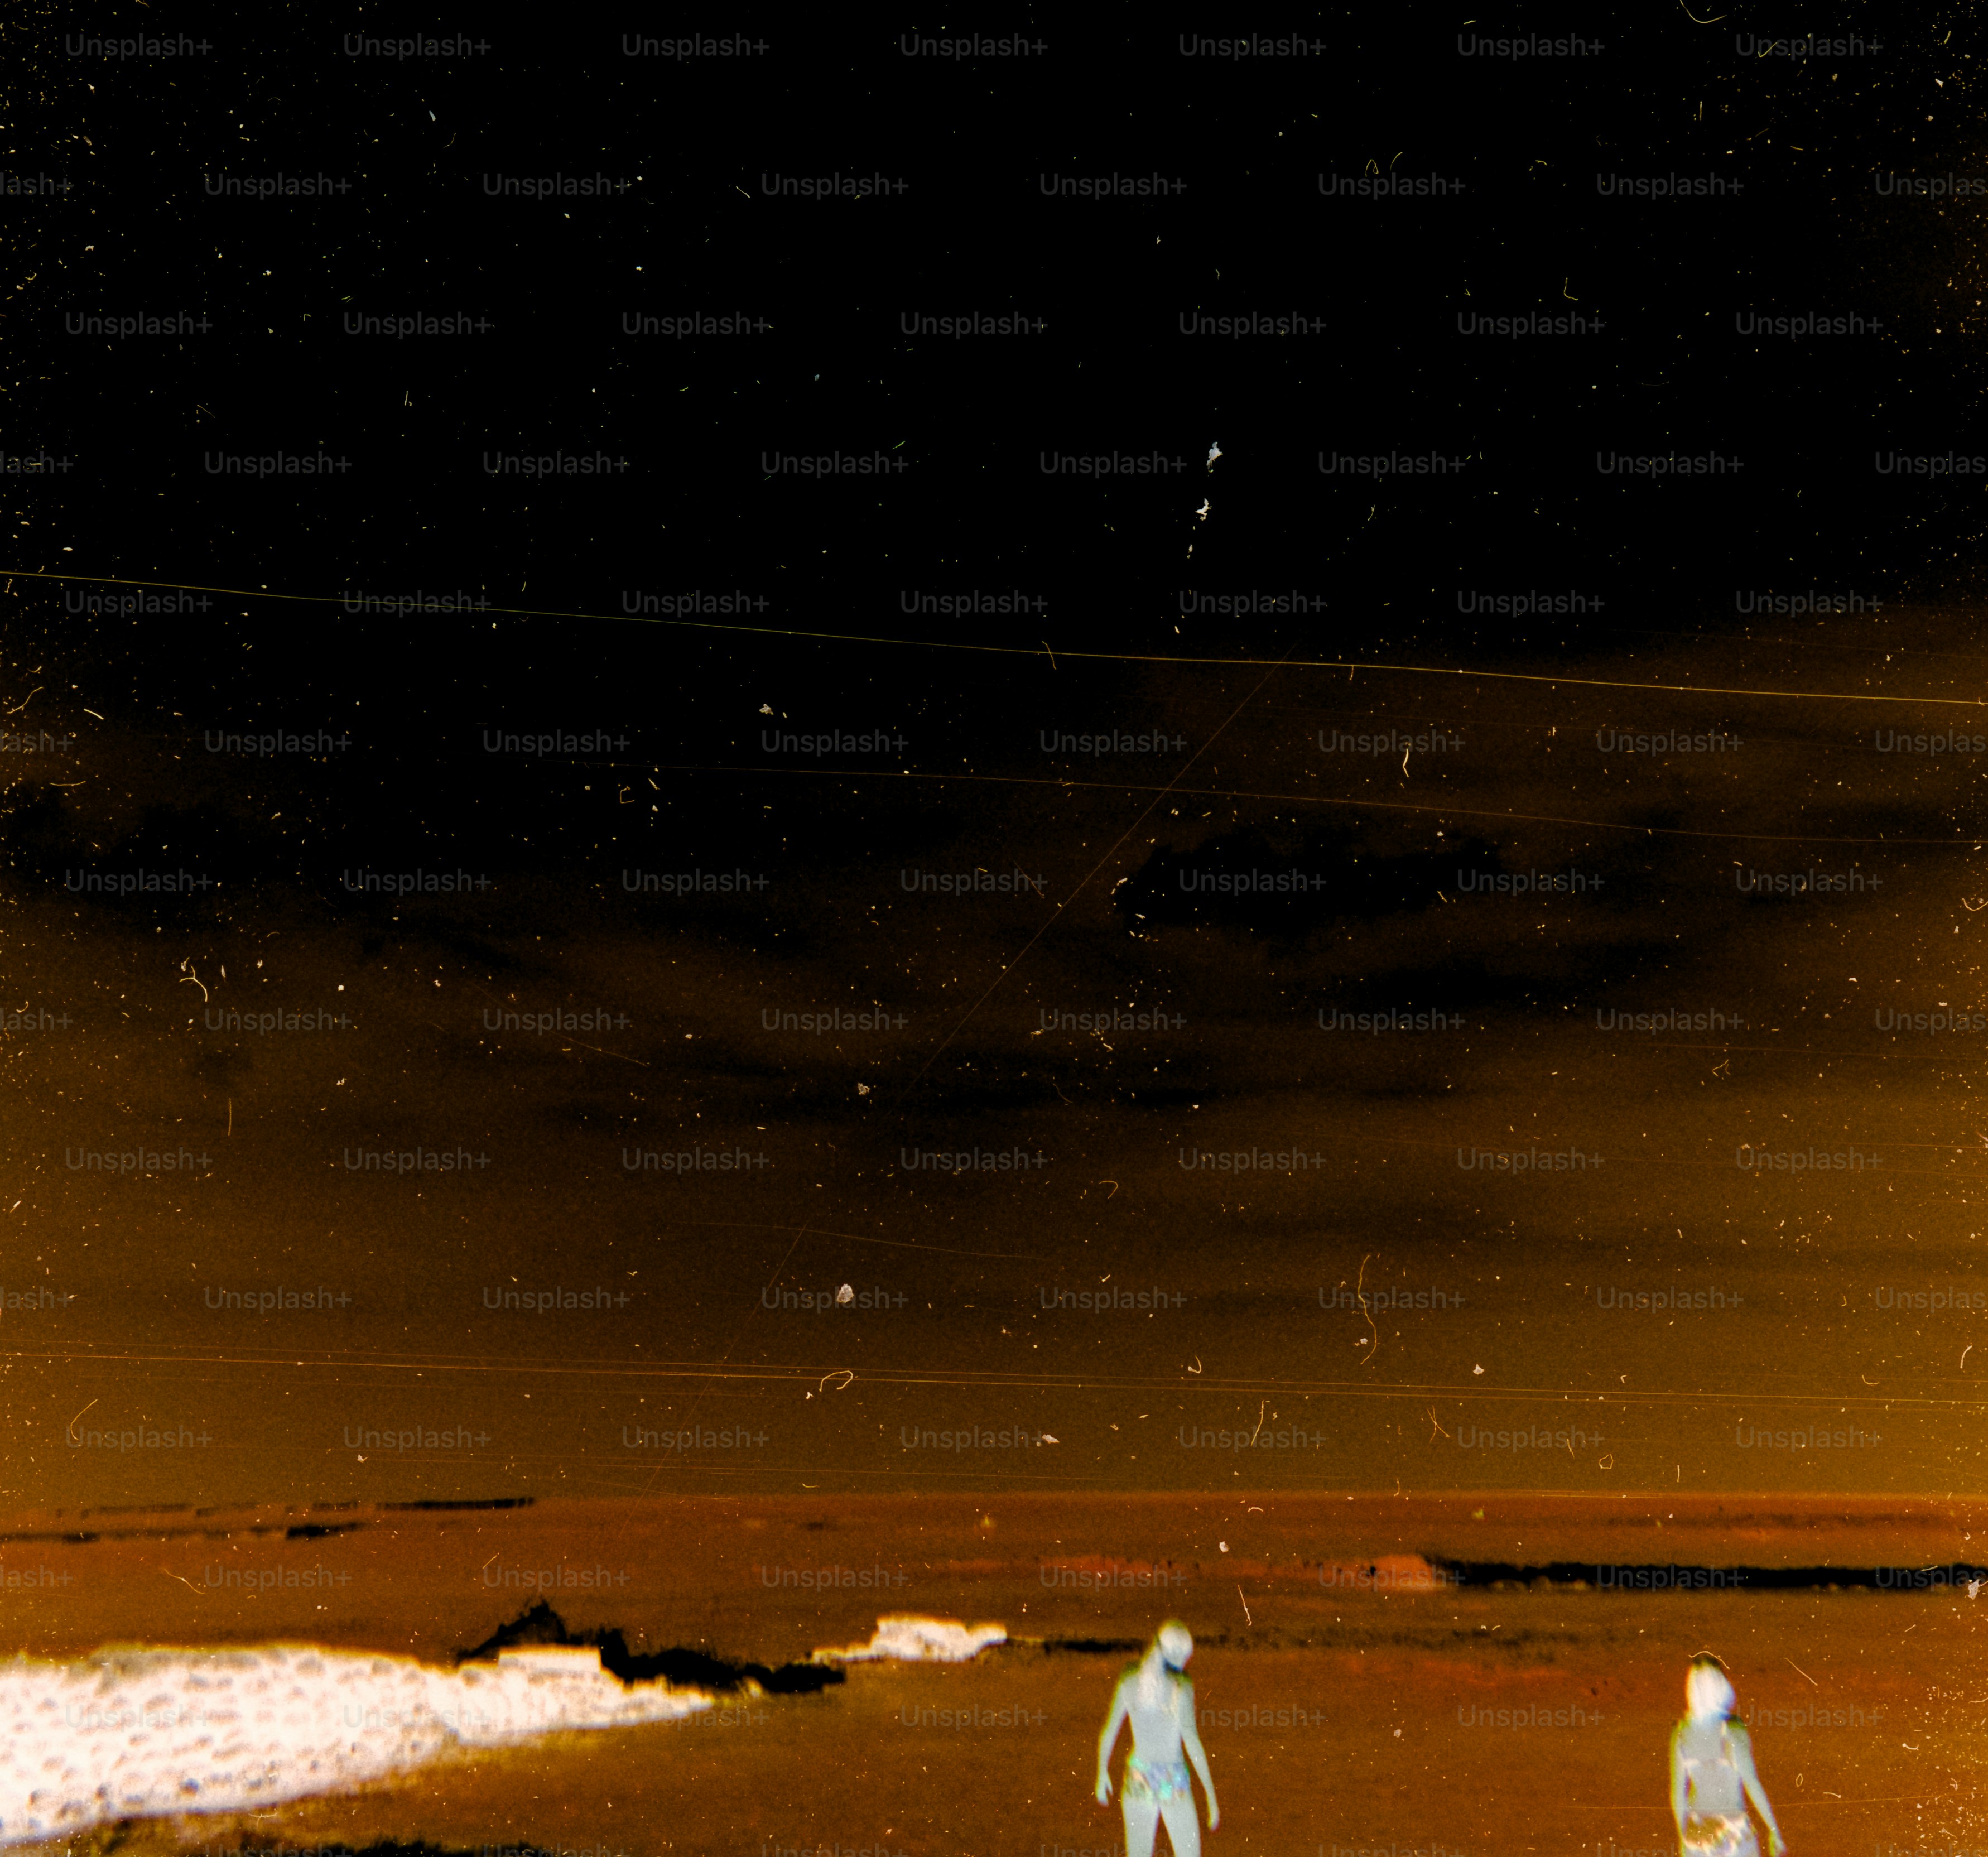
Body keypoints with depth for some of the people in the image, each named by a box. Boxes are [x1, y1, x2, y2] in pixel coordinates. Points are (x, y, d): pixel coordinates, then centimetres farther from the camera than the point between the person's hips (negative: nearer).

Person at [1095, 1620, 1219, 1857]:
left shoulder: (1129, 1680, -3)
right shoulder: (1181, 1686, -17)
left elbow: (1109, 1732, 5)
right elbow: (1192, 1741, -20)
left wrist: (1102, 1773, 18)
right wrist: (1211, 1795, -14)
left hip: (1138, 1778, 4)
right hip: (1173, 1783, -4)